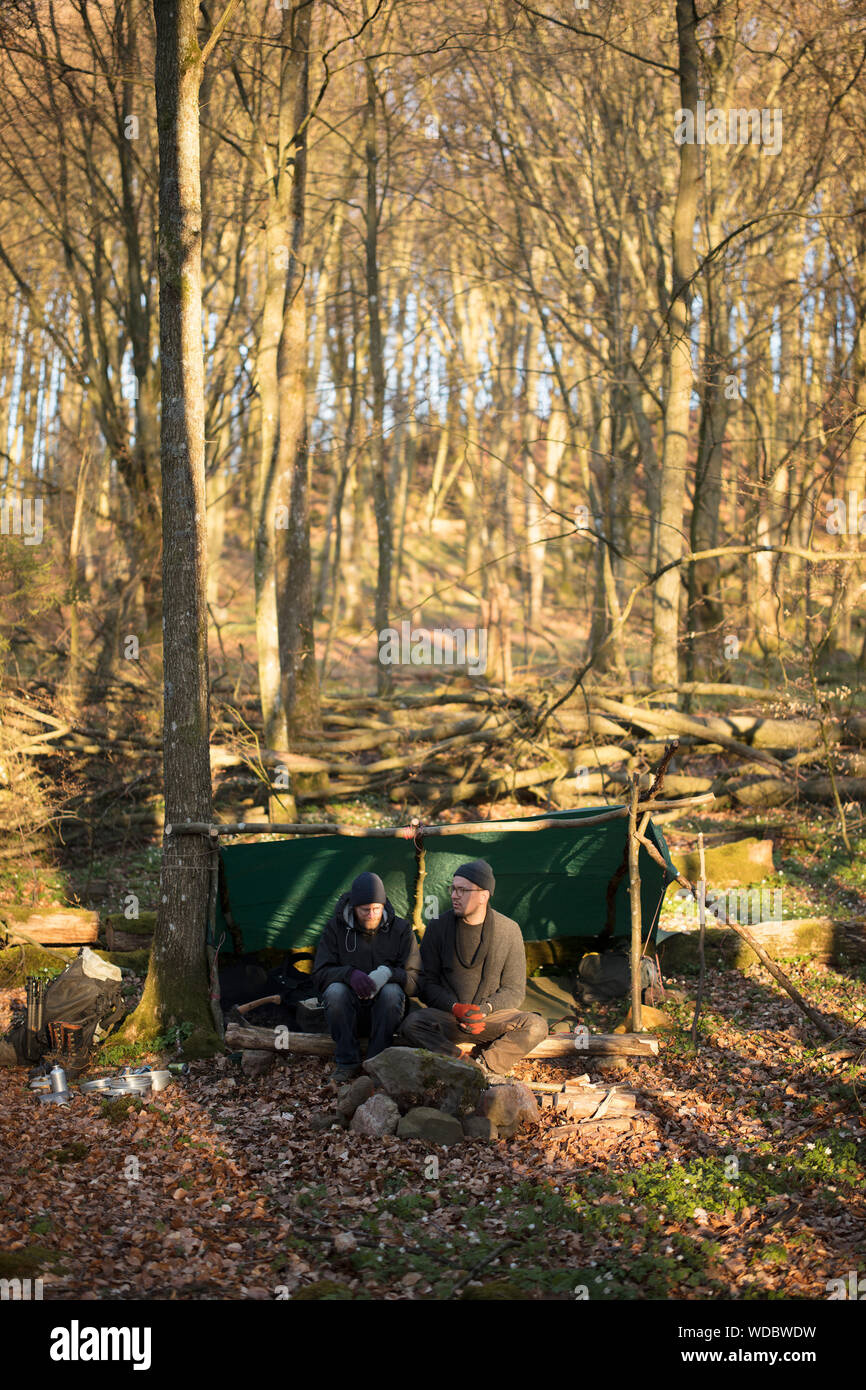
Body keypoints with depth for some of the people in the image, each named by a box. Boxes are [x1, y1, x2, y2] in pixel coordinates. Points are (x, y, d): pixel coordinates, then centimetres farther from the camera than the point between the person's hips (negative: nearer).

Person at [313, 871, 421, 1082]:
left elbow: (414, 980, -5)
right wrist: (350, 974, -27)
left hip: (383, 1009, 0)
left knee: (392, 991, -32)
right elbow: (320, 974, -5)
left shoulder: (401, 930, -1)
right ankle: (347, 1062, -18)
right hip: (348, 1012, 0)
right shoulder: (336, 928, 0)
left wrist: (389, 973, -28)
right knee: (335, 990, -32)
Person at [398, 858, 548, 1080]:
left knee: (535, 1026, -27)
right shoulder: (438, 928, 1)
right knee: (412, 1023, -31)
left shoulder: (509, 930, 0)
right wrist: (455, 1008, -17)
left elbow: (514, 990, 2)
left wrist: (486, 1009, -17)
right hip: (447, 1016, 0)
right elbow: (428, 983, 2)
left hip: (494, 1014, 0)